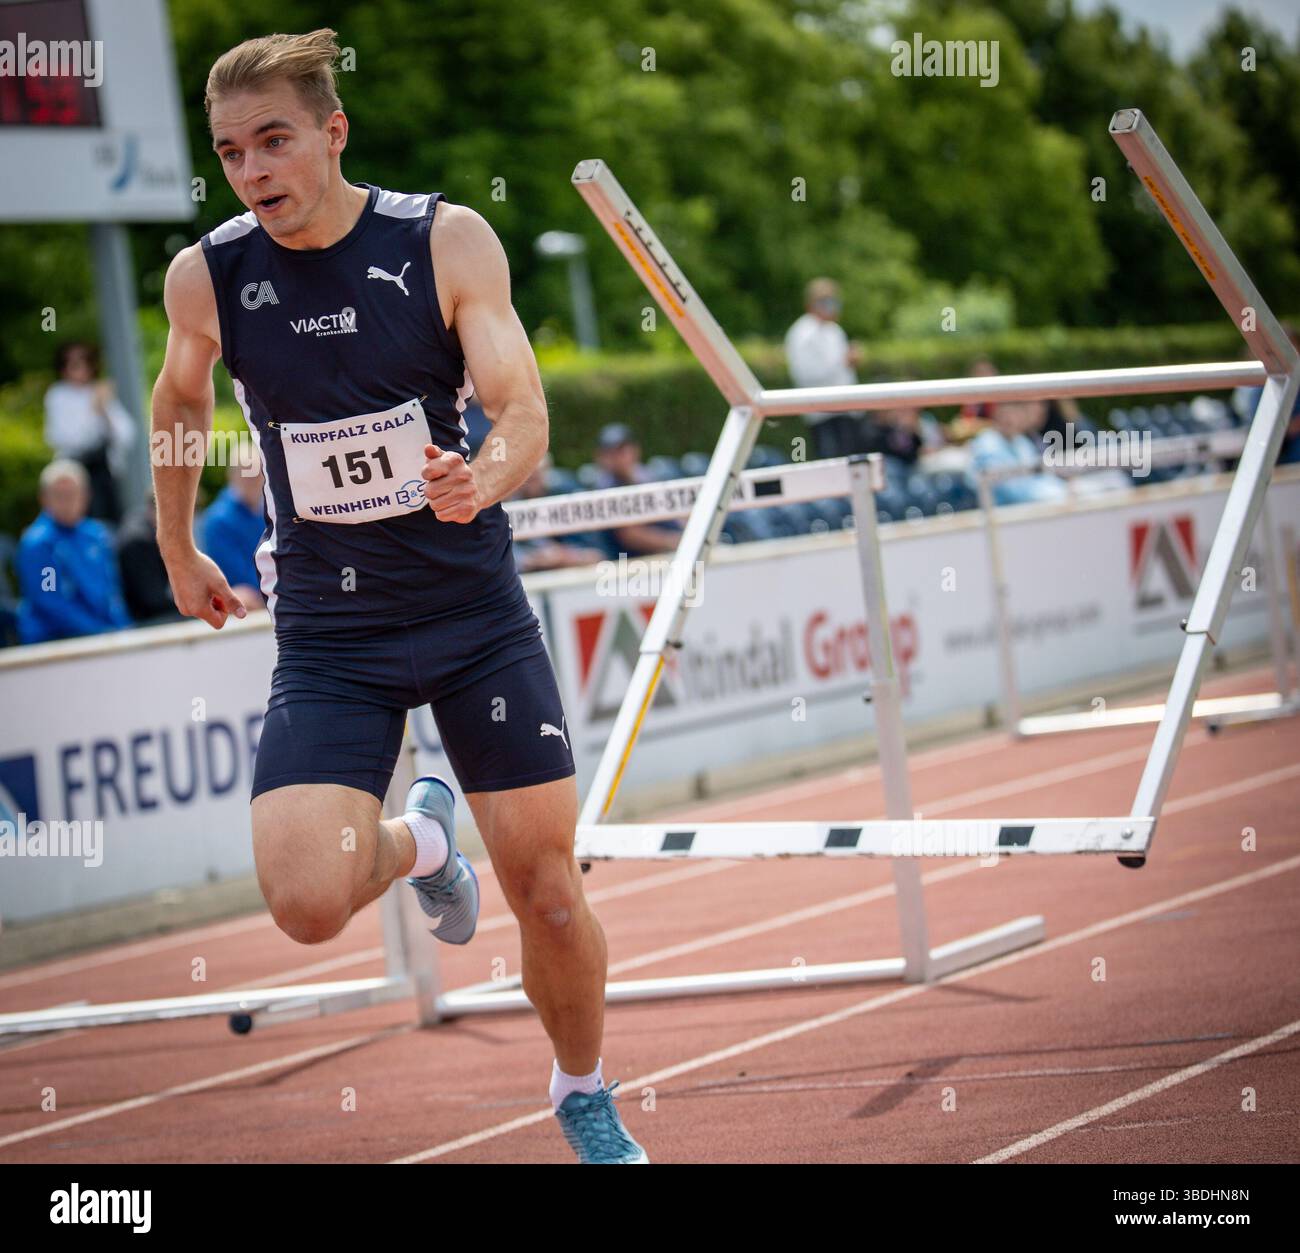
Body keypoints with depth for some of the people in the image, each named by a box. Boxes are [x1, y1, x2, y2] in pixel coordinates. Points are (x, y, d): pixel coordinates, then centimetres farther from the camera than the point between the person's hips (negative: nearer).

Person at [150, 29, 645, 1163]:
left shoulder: (447, 241, -11)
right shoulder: (206, 276, -6)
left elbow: (523, 410, -18)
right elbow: (180, 399, 16)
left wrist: (486, 478, -40)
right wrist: (178, 553, 24)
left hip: (476, 611, -1)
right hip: (327, 633, 1)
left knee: (546, 886, 1)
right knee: (306, 906, -18)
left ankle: (585, 1100, 30)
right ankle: (416, 839, 18)